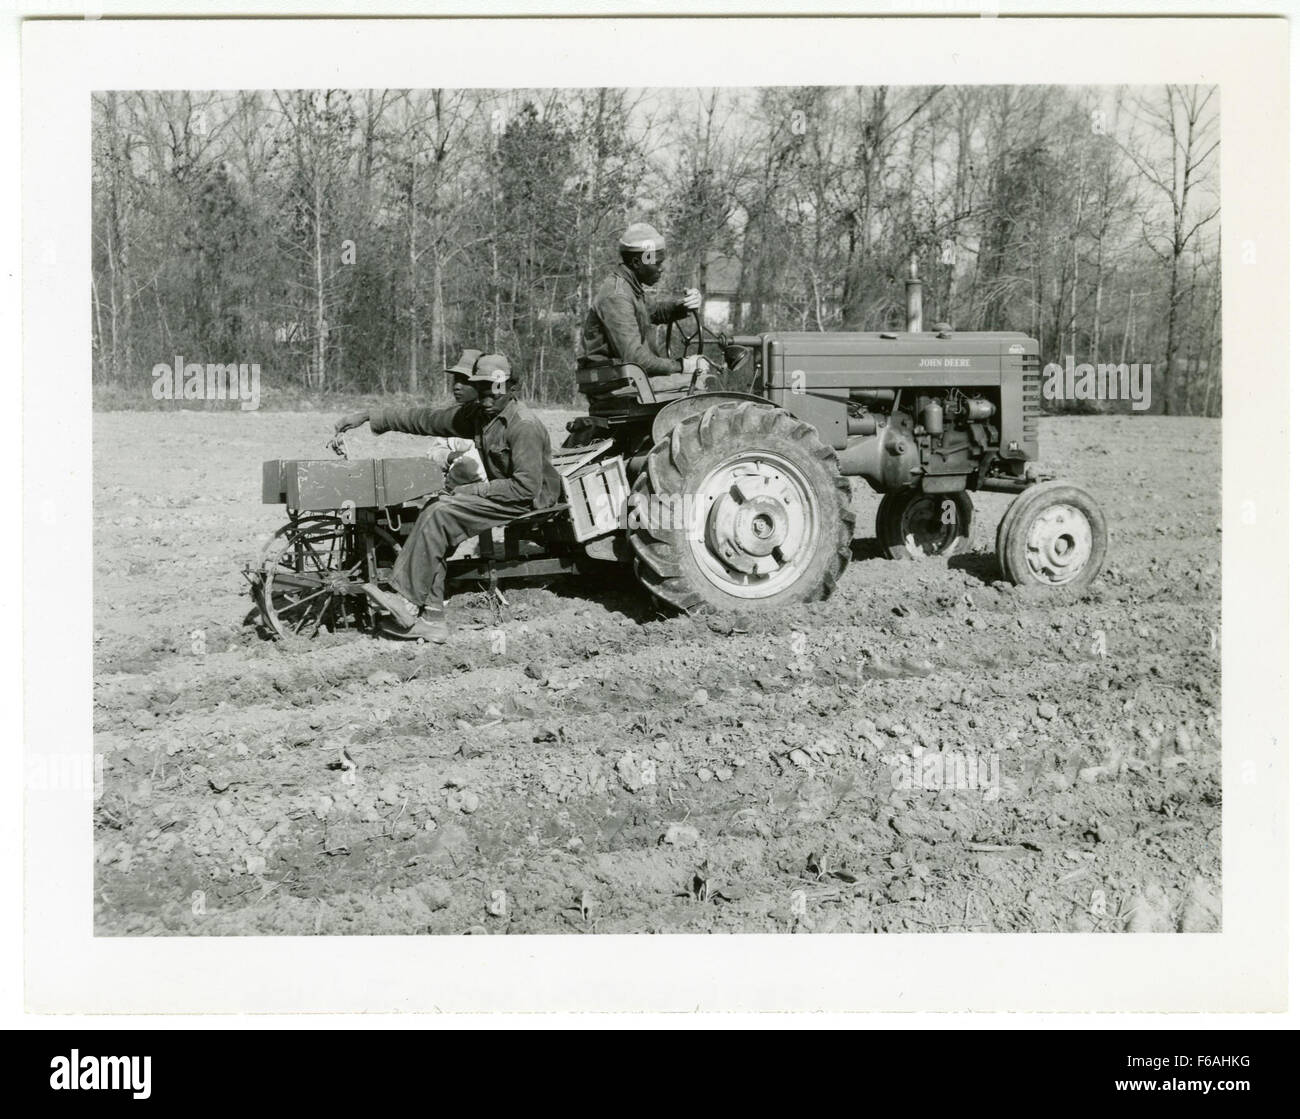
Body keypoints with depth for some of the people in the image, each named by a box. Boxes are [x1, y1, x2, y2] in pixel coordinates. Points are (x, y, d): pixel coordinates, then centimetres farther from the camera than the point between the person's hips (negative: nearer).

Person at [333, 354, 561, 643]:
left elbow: (526, 486, -24)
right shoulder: (475, 413, 6)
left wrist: (471, 490, -20)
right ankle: (430, 618, -13)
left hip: (529, 503, -8)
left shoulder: (524, 426, -20)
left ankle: (409, 602, -15)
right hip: (499, 493, 9)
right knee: (433, 510, -10)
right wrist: (369, 417, 7)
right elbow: (424, 419, 10)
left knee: (440, 515, -21)